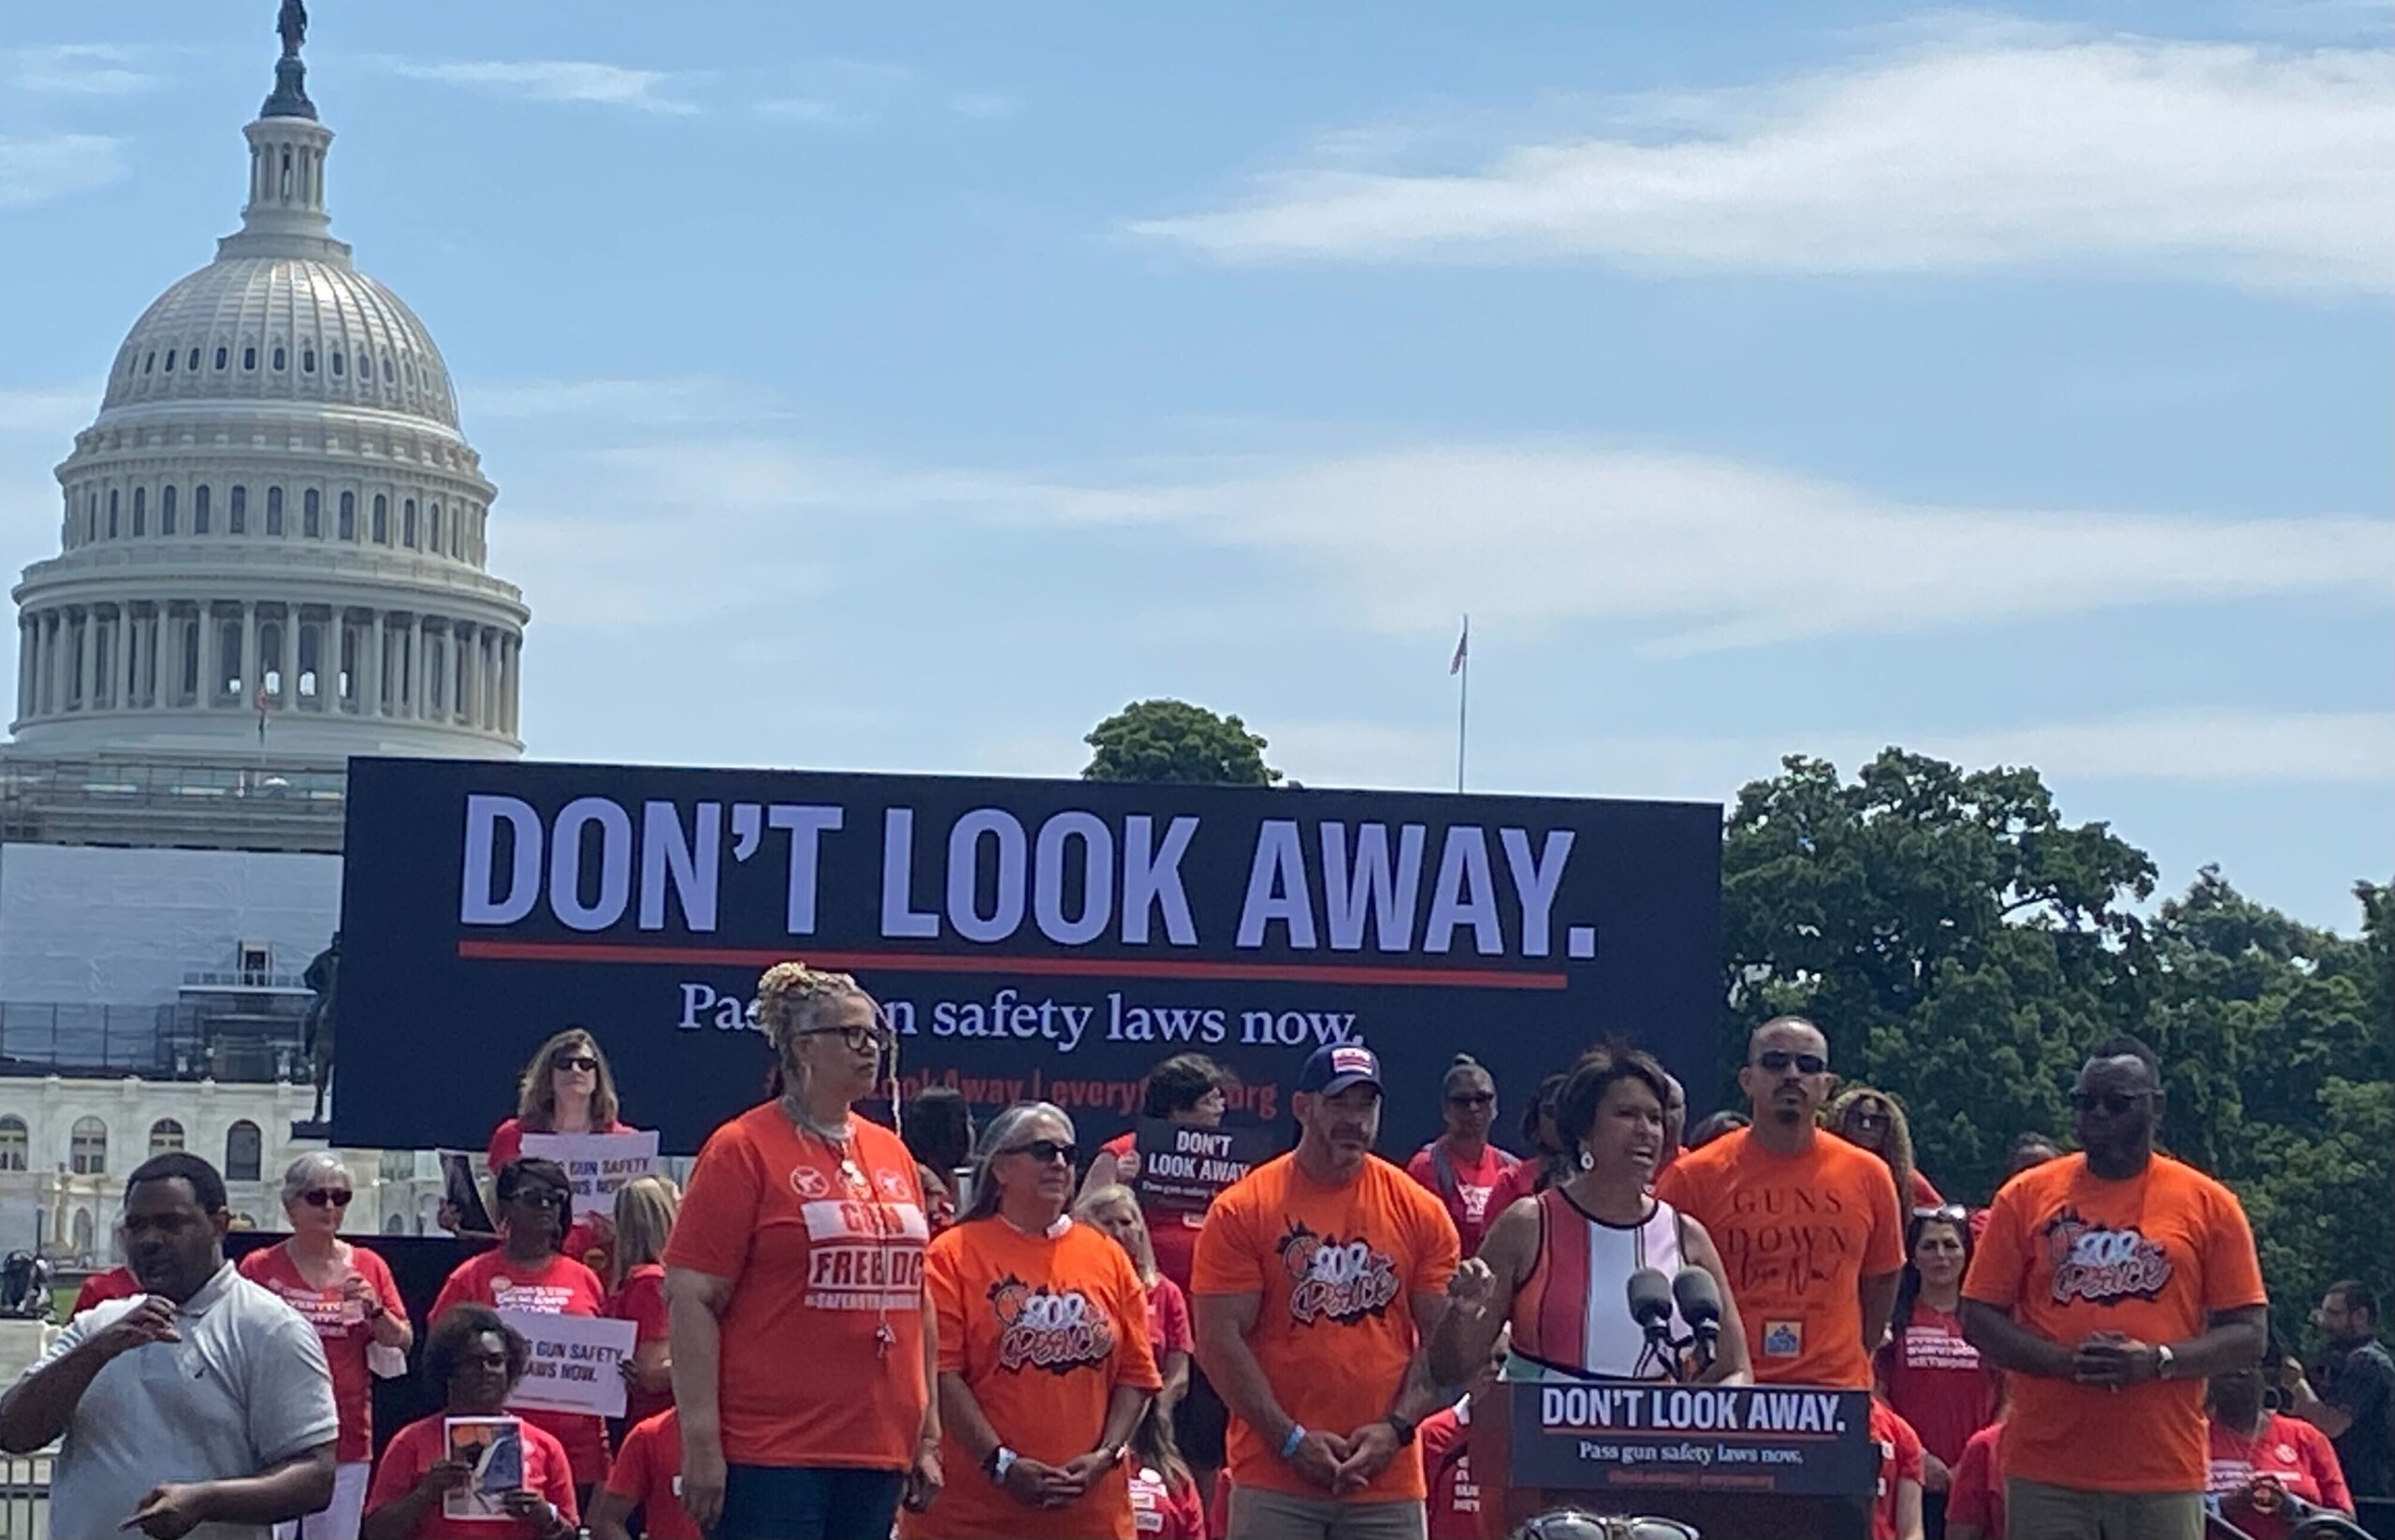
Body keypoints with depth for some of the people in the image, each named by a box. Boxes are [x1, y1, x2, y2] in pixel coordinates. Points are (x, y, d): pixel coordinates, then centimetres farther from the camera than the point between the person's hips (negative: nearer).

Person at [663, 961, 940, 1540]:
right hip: (769, 1452, -7)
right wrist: (701, 1440, -15)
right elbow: (690, 1298, -9)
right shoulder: (744, 1149, -5)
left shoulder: (891, 1155, 15)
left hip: (877, 1452, 7)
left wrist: (928, 1435, 17)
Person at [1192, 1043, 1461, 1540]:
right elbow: (1219, 1340, -5)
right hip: (1273, 1478, -2)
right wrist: (1291, 1440, -11)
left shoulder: (1421, 1213, 7)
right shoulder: (1243, 1209, -1)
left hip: (1388, 1477, 2)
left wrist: (1395, 1428, -7)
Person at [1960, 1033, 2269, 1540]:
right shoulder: (2026, 1196, 6)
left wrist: (2157, 1362, -14)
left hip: (2164, 1474, 0)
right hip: (2045, 1472, 0)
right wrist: (2066, 1361, -13)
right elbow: (1979, 1319, 4)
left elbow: (2246, 1335, 3)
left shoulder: (2208, 1204, 5)